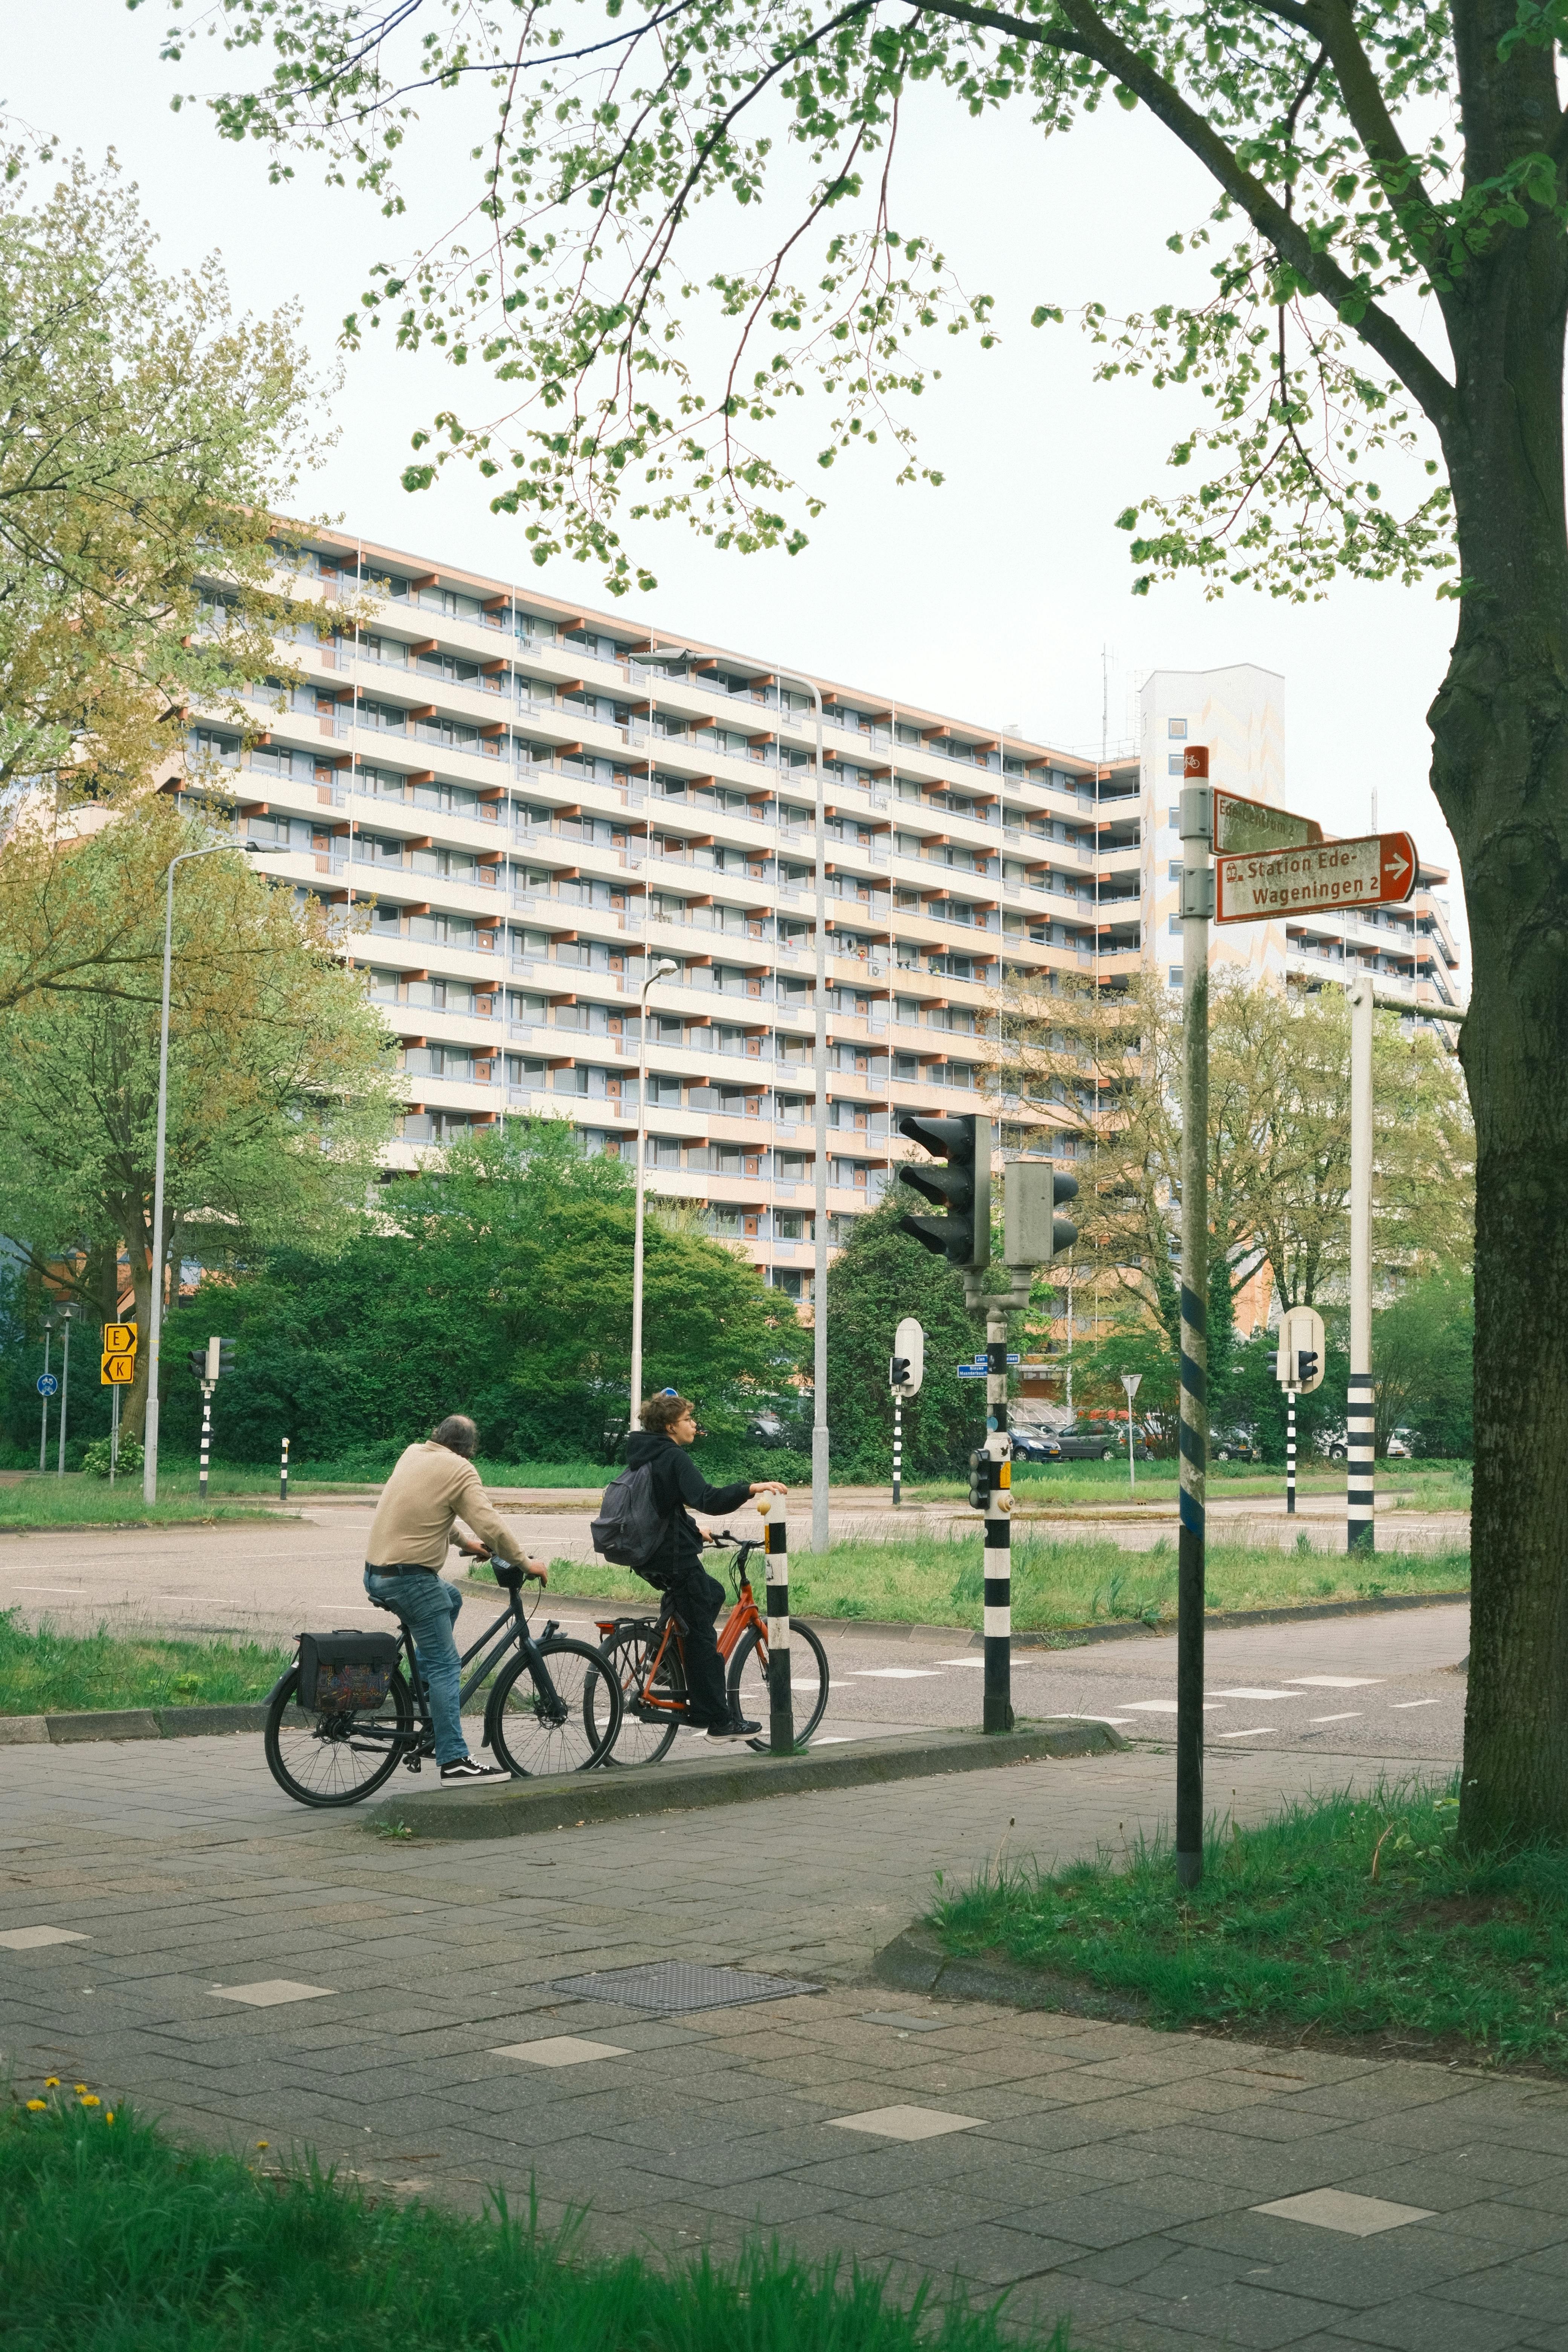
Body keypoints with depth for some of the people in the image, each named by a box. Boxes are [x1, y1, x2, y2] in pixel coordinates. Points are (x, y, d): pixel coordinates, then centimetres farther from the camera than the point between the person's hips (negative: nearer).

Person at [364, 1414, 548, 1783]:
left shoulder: (412, 1454, 15)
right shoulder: (459, 1470, -8)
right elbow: (490, 1524, -14)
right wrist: (524, 1563, -4)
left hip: (376, 1573, 8)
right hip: (410, 1578, -8)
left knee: (451, 1599, 31)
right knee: (445, 1666, -5)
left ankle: (420, 1684, 28)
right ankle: (455, 1760, -9)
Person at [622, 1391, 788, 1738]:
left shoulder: (641, 1455, 14)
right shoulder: (674, 1458, -15)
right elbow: (707, 1499, -31)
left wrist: (692, 1529, 36)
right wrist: (752, 1488, -39)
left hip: (648, 1556, 9)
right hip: (676, 1557, -9)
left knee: (713, 1594, 27)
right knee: (703, 1636, -3)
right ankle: (719, 1720, 0)